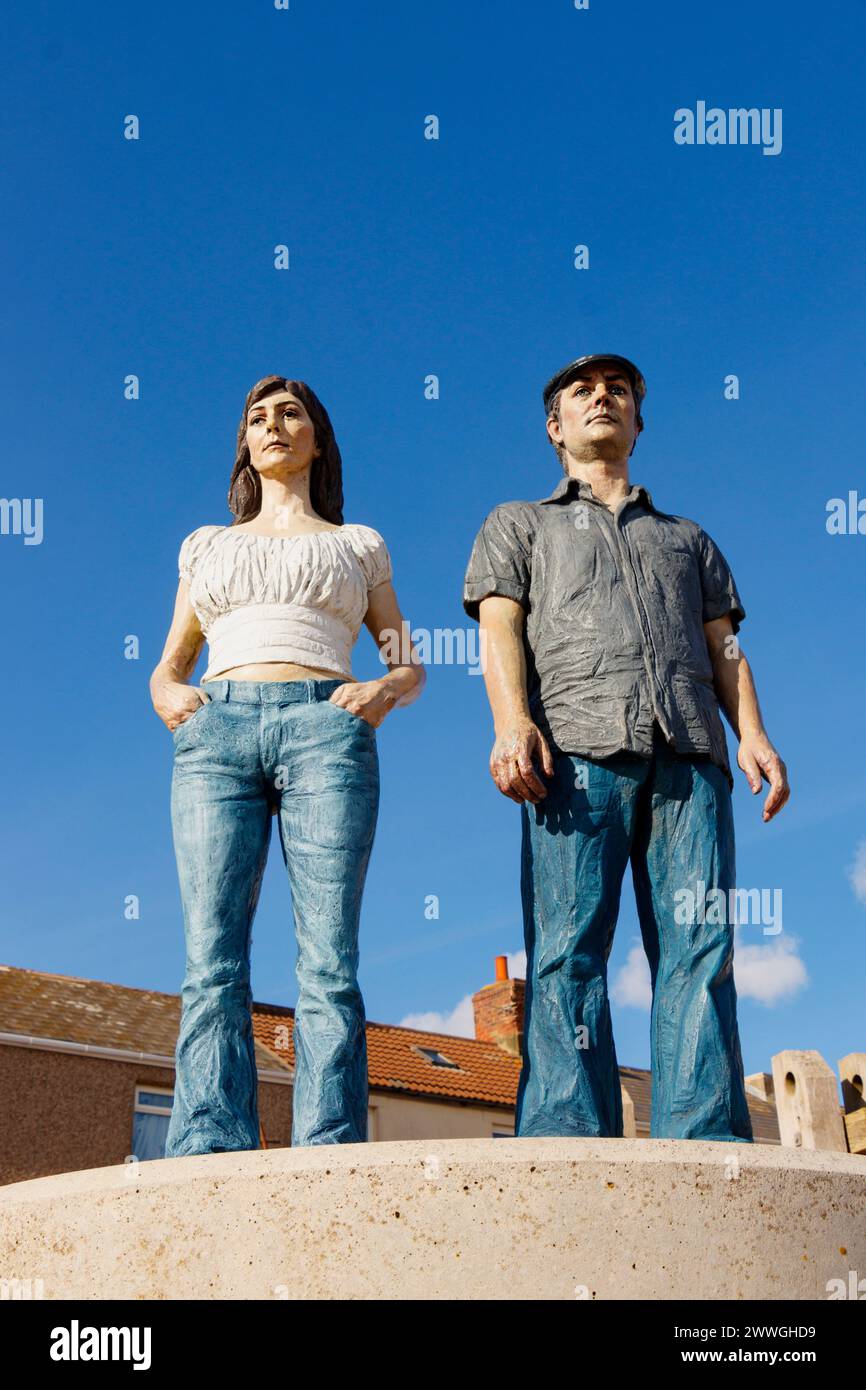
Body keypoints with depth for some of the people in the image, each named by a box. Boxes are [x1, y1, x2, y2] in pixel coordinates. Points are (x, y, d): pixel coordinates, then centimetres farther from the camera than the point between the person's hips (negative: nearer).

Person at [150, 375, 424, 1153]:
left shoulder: (357, 545, 23)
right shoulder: (207, 546, 27)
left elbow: (412, 667, 20)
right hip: (217, 734, 2)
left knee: (328, 962, -13)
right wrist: (167, 696, 2)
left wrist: (384, 691, -3)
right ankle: (208, 1166, -18)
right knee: (213, 959, -13)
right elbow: (168, 664, 26)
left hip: (326, 731, -1)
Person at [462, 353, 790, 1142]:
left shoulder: (688, 538, 35)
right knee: (569, 948, -14)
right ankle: (566, 1139, -19)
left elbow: (723, 646, 22)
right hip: (577, 747, -2)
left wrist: (753, 735, 1)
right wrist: (512, 722, -11)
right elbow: (499, 625, 9)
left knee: (701, 945, -12)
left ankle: (708, 1145, -17)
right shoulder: (519, 524, 28)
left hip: (689, 752, 2)